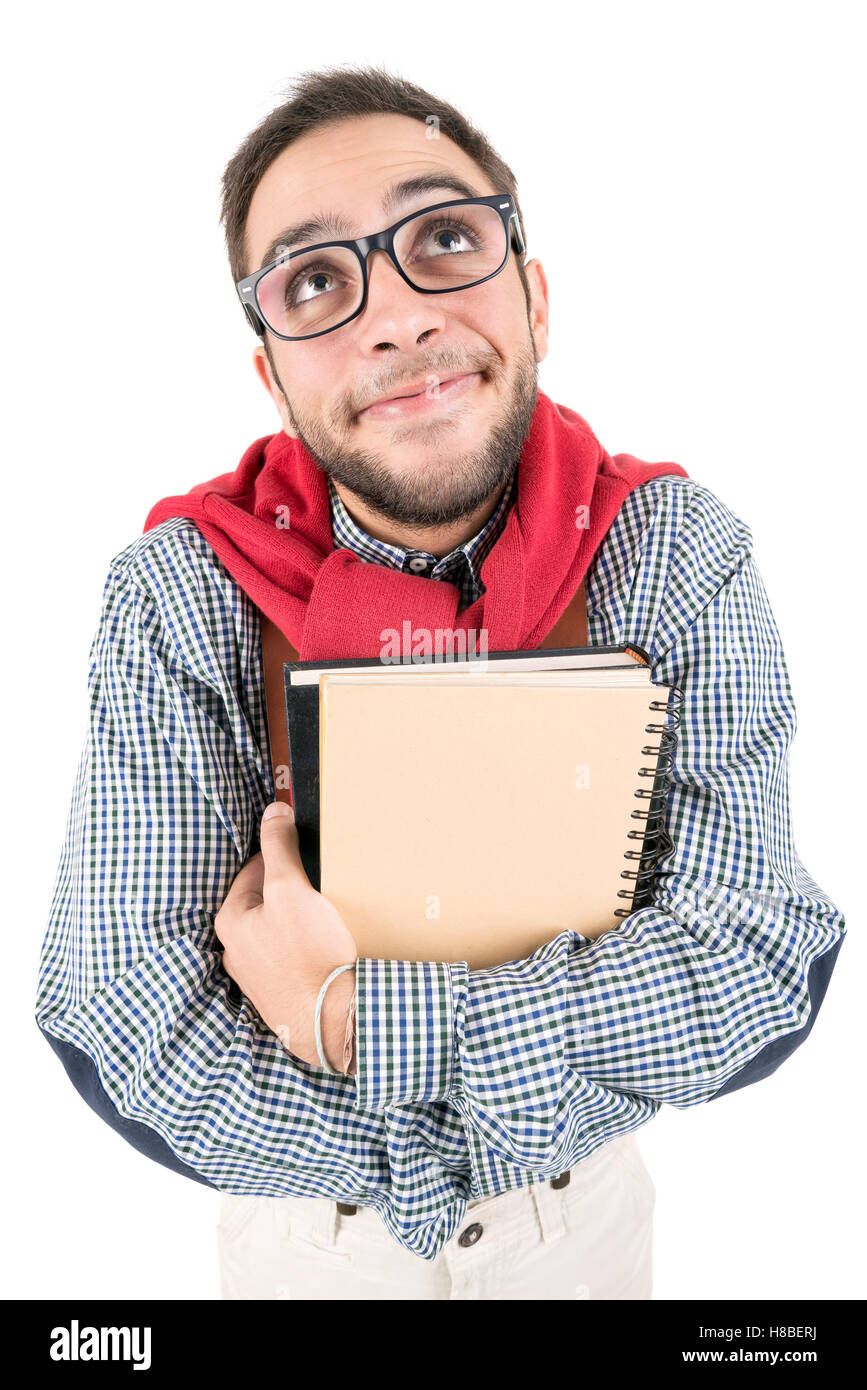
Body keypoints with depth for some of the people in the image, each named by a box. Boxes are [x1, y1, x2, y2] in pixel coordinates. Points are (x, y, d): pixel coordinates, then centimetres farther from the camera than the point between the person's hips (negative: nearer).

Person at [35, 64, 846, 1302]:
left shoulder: (680, 555, -20)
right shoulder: (179, 596, -23)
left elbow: (761, 965, -24)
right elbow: (134, 1039, -26)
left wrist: (353, 1016, -31)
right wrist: (590, 1053, -23)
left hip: (590, 1207, 1)